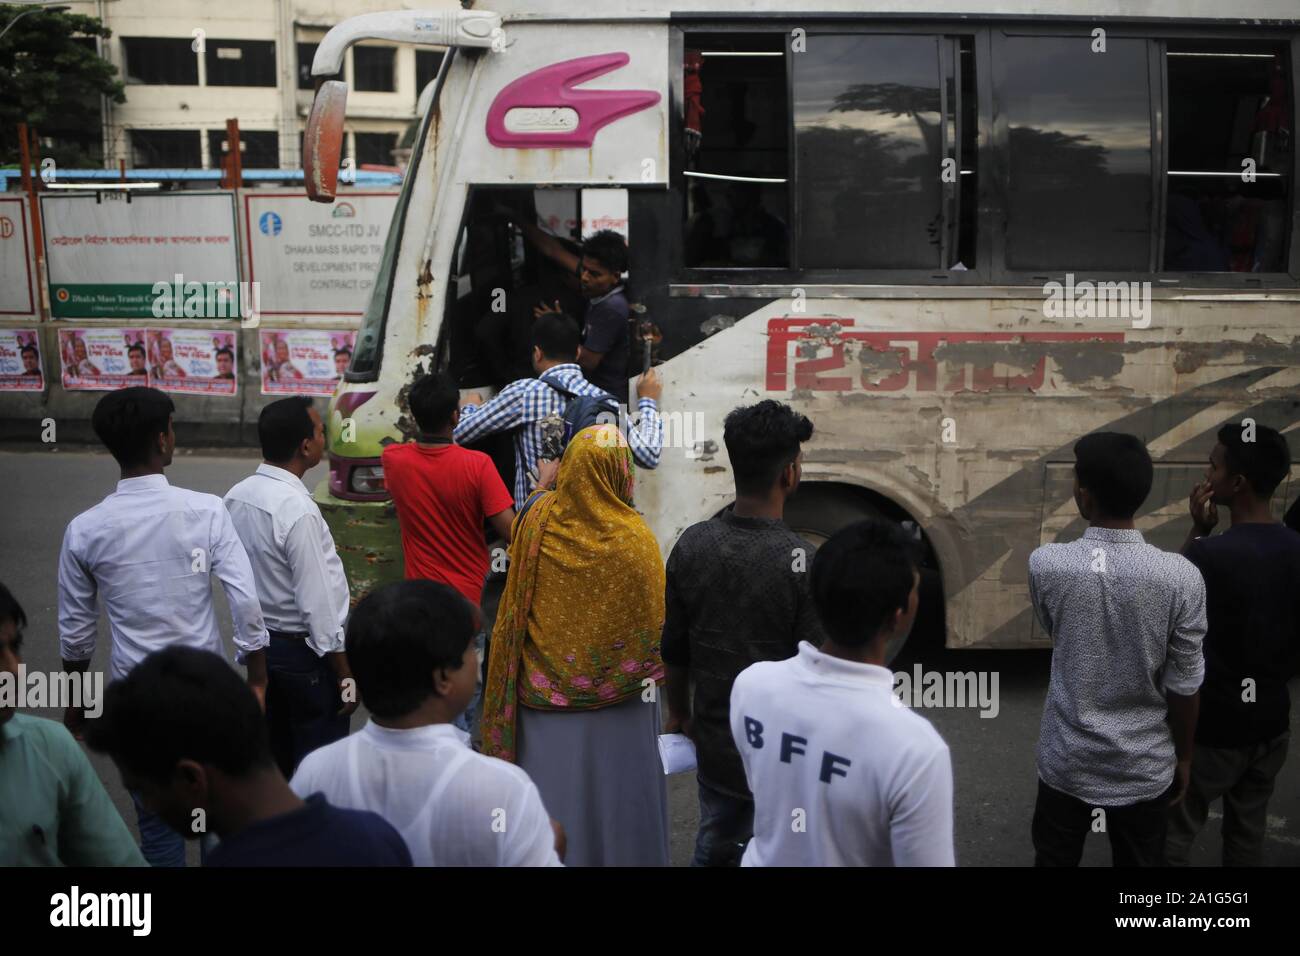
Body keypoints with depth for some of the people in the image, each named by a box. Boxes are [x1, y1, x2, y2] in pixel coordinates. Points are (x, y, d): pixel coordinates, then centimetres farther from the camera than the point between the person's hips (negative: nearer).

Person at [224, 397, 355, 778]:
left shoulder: (236, 496, -2)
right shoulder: (297, 511, -27)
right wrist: (344, 673, -14)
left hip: (259, 642, 8)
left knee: (274, 755, 22)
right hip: (304, 650, -8)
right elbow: (318, 603, -23)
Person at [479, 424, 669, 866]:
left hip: (544, 687, 3)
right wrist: (652, 677, 8)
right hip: (617, 699, -3)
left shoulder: (537, 517, -10)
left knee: (551, 786, 17)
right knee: (612, 790, 12)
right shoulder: (634, 538, -19)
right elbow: (654, 626, -12)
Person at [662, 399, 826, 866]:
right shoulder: (800, 561, -23)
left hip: (715, 745, 4)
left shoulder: (691, 545, -8)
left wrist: (679, 715, 18)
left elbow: (674, 650, 2)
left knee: (714, 850, 23)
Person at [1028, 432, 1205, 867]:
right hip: (1144, 767, 0)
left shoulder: (1045, 564, -17)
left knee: (1054, 861, 19)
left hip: (1067, 762, 0)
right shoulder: (1181, 578, -18)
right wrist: (1184, 757, 6)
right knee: (1140, 863, 20)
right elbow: (1183, 686, -10)